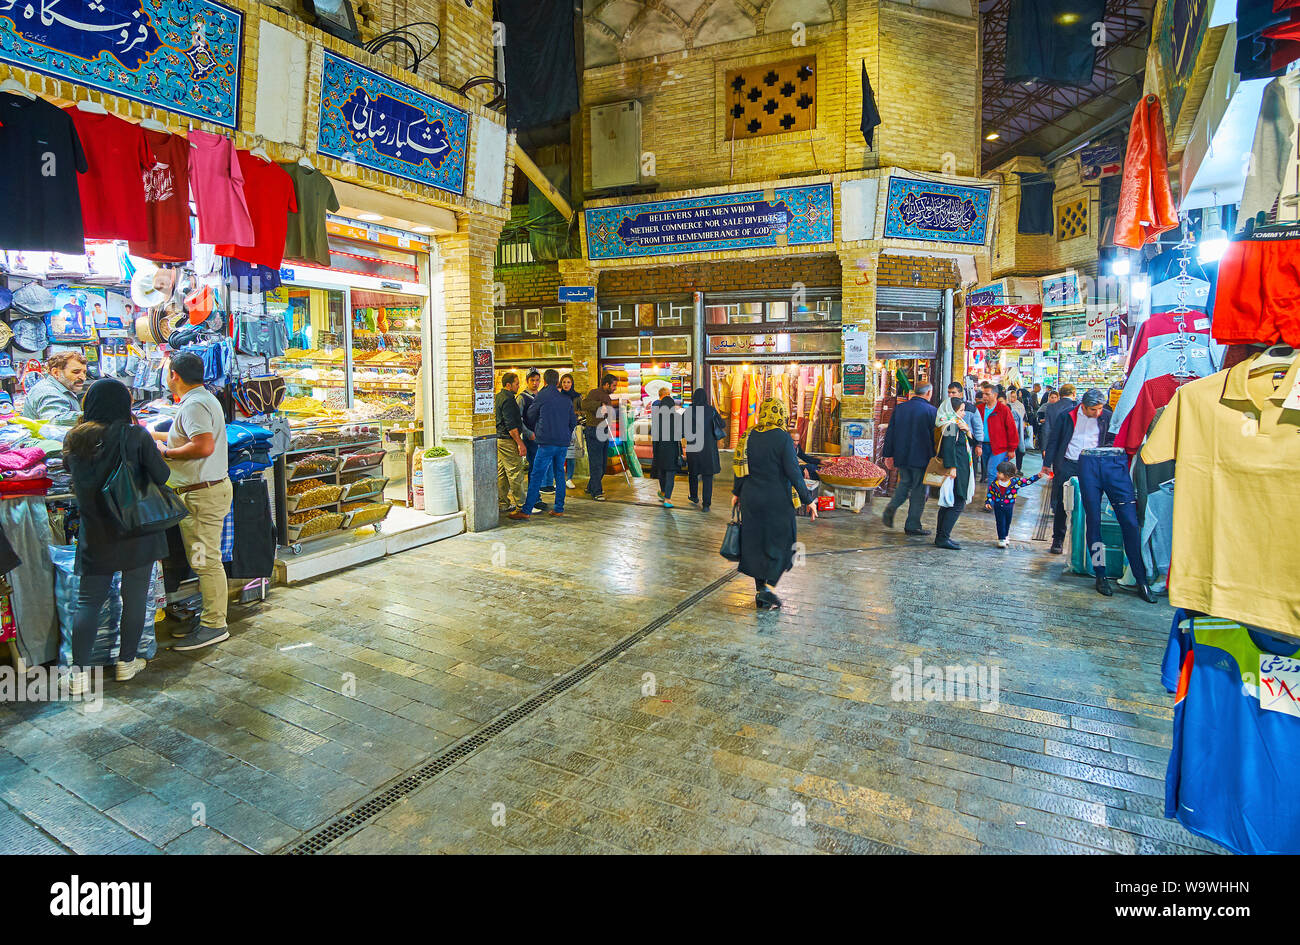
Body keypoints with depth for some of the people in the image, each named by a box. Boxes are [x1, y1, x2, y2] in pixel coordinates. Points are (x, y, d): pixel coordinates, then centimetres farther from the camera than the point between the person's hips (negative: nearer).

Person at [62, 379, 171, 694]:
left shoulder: (75, 439, 2)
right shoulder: (135, 436, -11)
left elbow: (76, 481, 12)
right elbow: (161, 476, -13)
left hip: (95, 535, 4)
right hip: (137, 530, -3)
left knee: (89, 600, 10)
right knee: (135, 597, 9)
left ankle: (79, 670, 8)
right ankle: (126, 661, 19)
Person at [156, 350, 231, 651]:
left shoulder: (194, 405, -15)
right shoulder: (204, 398, 18)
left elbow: (204, 446, -26)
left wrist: (166, 452, -13)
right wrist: (154, 435, 38)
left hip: (203, 494, -11)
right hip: (206, 490, 11)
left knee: (206, 561, -6)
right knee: (203, 560, 16)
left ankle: (214, 626, 1)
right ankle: (210, 616, 24)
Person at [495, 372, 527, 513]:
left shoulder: (498, 397, 16)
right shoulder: (508, 400, -16)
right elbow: (511, 425, -21)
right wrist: (520, 443, -19)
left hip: (498, 439, 10)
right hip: (508, 440, -10)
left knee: (502, 473, 12)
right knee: (515, 473, -5)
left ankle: (503, 504, 17)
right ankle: (521, 505, -1)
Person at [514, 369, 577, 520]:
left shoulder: (541, 397, -3)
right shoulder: (566, 400, 11)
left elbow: (530, 417, 8)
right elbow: (573, 421, 16)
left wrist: (535, 432, 26)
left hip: (547, 442, -5)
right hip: (563, 442, 6)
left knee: (536, 476, -5)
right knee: (559, 473, 15)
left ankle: (526, 510, -5)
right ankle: (559, 508, 16)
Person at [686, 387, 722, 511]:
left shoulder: (689, 410, -7)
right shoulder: (711, 410, -5)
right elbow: (722, 425, 2)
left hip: (693, 445, 0)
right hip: (708, 447, 0)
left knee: (693, 471, 21)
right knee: (707, 474, 2)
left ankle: (694, 496, 39)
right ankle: (706, 503, -6)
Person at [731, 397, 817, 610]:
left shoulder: (749, 436, 2)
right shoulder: (783, 438, -14)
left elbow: (740, 467, 7)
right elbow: (793, 473, -14)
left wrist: (736, 493, 20)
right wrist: (808, 499, -6)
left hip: (751, 499, 5)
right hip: (776, 501, -5)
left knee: (755, 543, 13)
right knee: (778, 542, 8)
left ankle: (760, 589, 21)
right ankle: (764, 591, 3)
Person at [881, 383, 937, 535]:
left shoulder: (899, 408, 3)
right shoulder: (931, 411, -9)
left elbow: (890, 433, 5)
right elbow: (935, 437, -8)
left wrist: (888, 455, 11)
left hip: (901, 456, 4)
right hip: (921, 458, -4)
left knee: (904, 483, 23)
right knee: (919, 490, 6)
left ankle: (890, 509, 1)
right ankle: (912, 525, 10)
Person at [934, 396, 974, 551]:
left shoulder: (956, 424, 17)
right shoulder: (951, 425, -14)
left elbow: (970, 442, 22)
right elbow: (949, 447, -22)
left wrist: (966, 431, 3)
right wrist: (952, 467, -25)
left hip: (960, 469, 11)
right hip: (955, 469, -11)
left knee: (948, 503, 13)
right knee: (957, 504, -9)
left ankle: (940, 536, 18)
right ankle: (943, 538, -8)